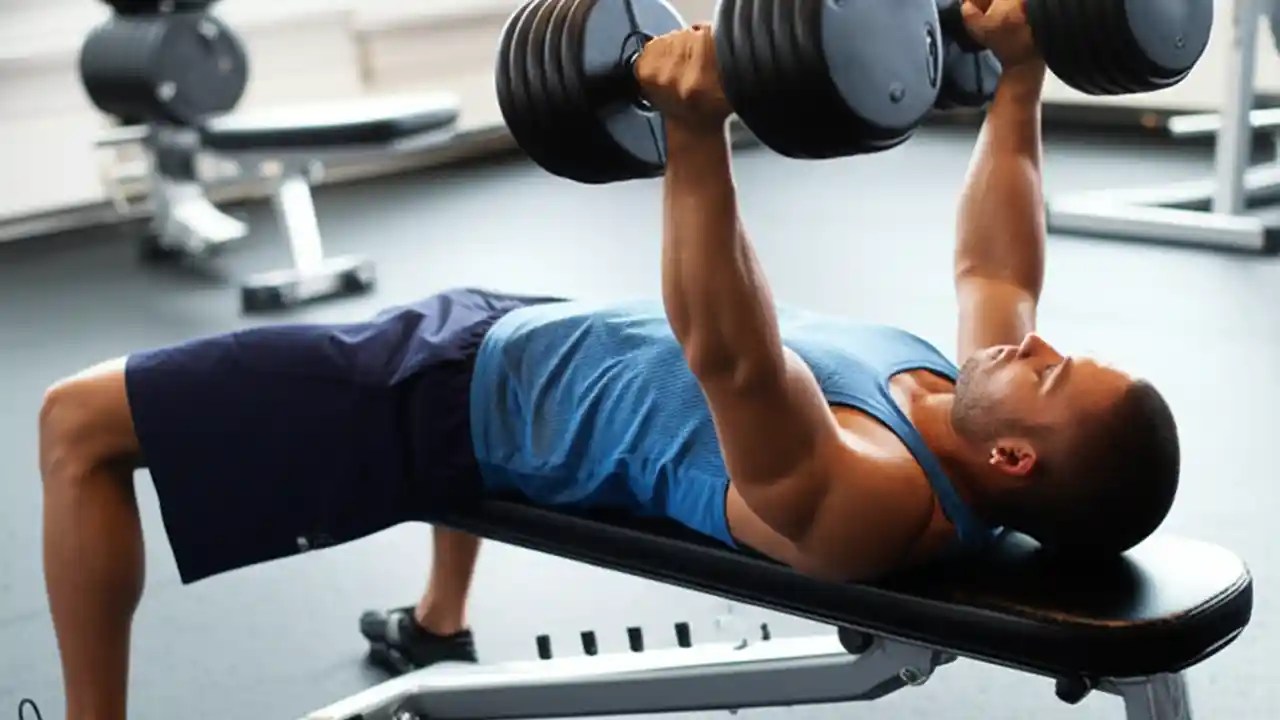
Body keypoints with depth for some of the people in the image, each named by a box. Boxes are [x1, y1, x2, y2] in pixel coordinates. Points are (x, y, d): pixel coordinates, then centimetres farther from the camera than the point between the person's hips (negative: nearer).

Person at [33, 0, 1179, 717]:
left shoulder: (855, 500, -35)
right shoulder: (975, 425, -10)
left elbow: (725, 359, -50)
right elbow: (994, 264, 5)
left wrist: (699, 133, -60)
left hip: (452, 406, -9)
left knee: (79, 423, -3)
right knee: (443, 321, 45)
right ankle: (439, 627, 51)